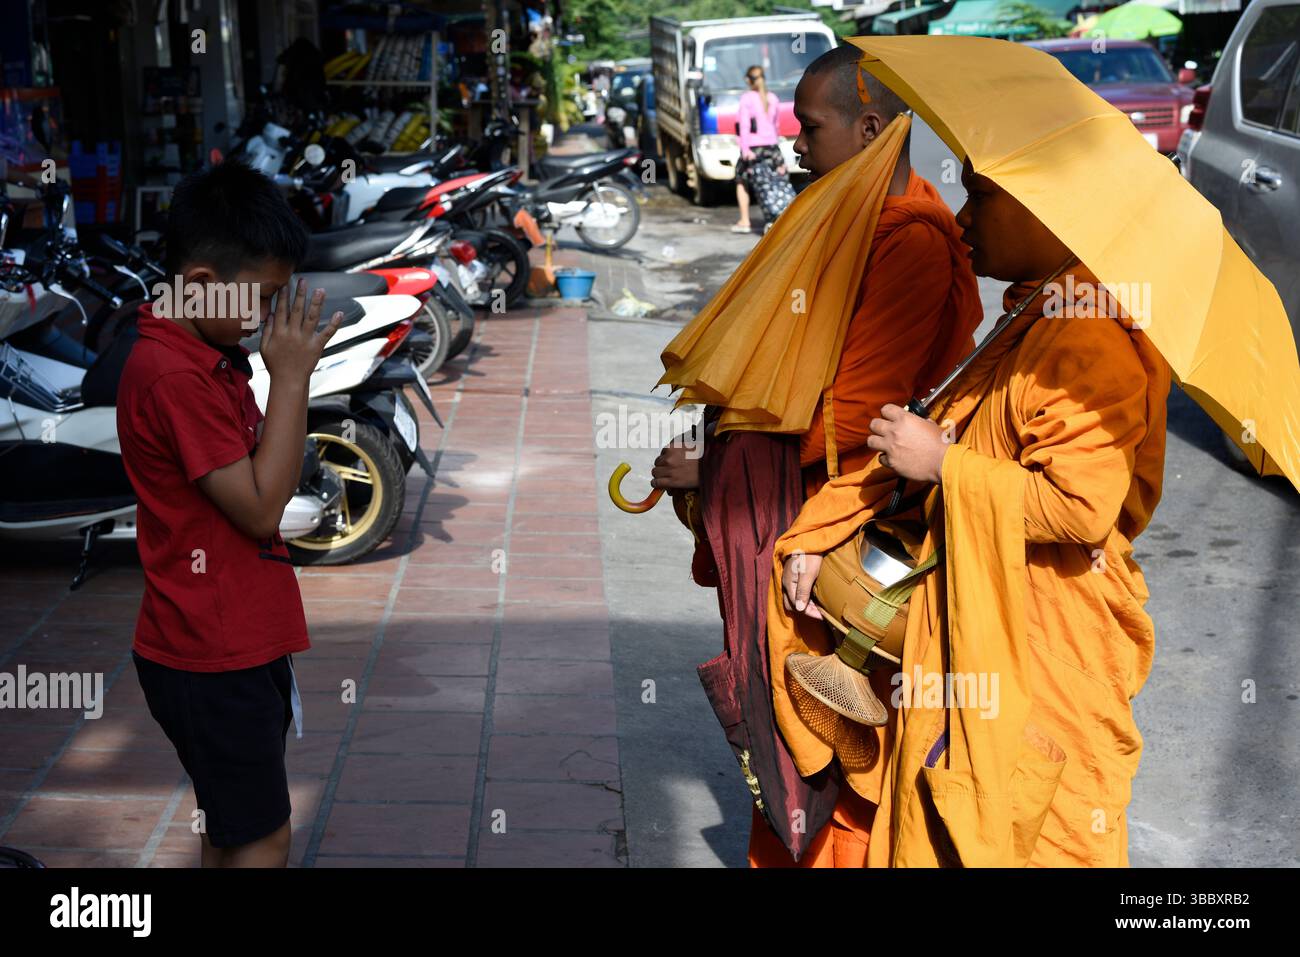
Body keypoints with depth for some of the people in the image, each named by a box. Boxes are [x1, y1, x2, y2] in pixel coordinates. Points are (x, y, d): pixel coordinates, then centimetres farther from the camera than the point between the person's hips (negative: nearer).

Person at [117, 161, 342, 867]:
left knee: (232, 824, 19)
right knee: (263, 838, 0)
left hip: (236, 641, 9)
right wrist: (290, 378, -20)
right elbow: (261, 508, -22)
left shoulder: (212, 358, 8)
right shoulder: (172, 375, -22)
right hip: (213, 654, -9)